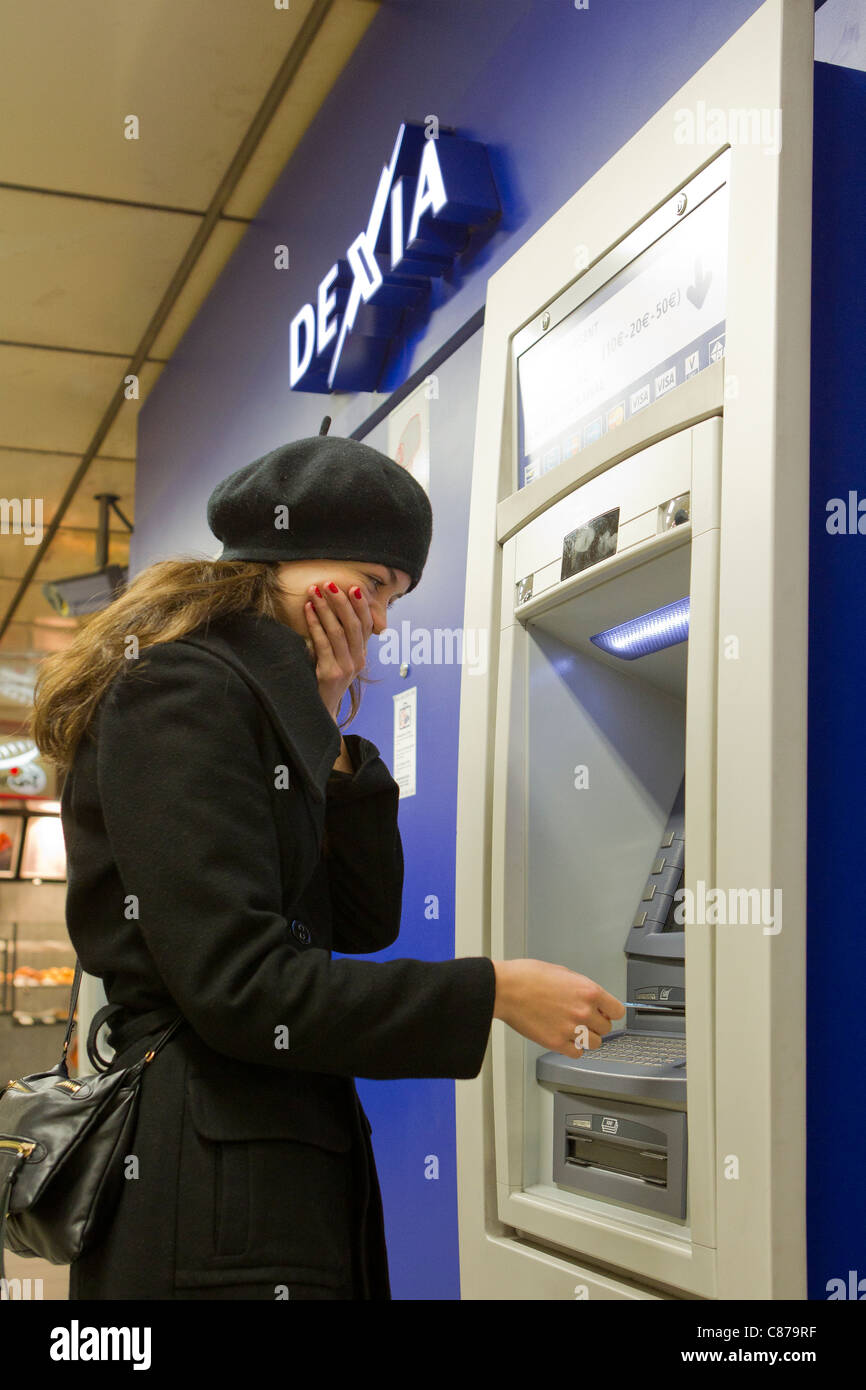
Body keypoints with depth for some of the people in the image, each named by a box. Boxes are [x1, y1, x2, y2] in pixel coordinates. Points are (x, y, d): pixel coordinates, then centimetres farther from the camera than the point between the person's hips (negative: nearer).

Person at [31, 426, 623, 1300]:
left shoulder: (267, 702, 17)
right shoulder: (184, 690, -13)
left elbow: (366, 924, 13)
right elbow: (237, 985, -21)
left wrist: (330, 733, 2)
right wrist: (494, 993, -17)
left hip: (289, 1148, 9)